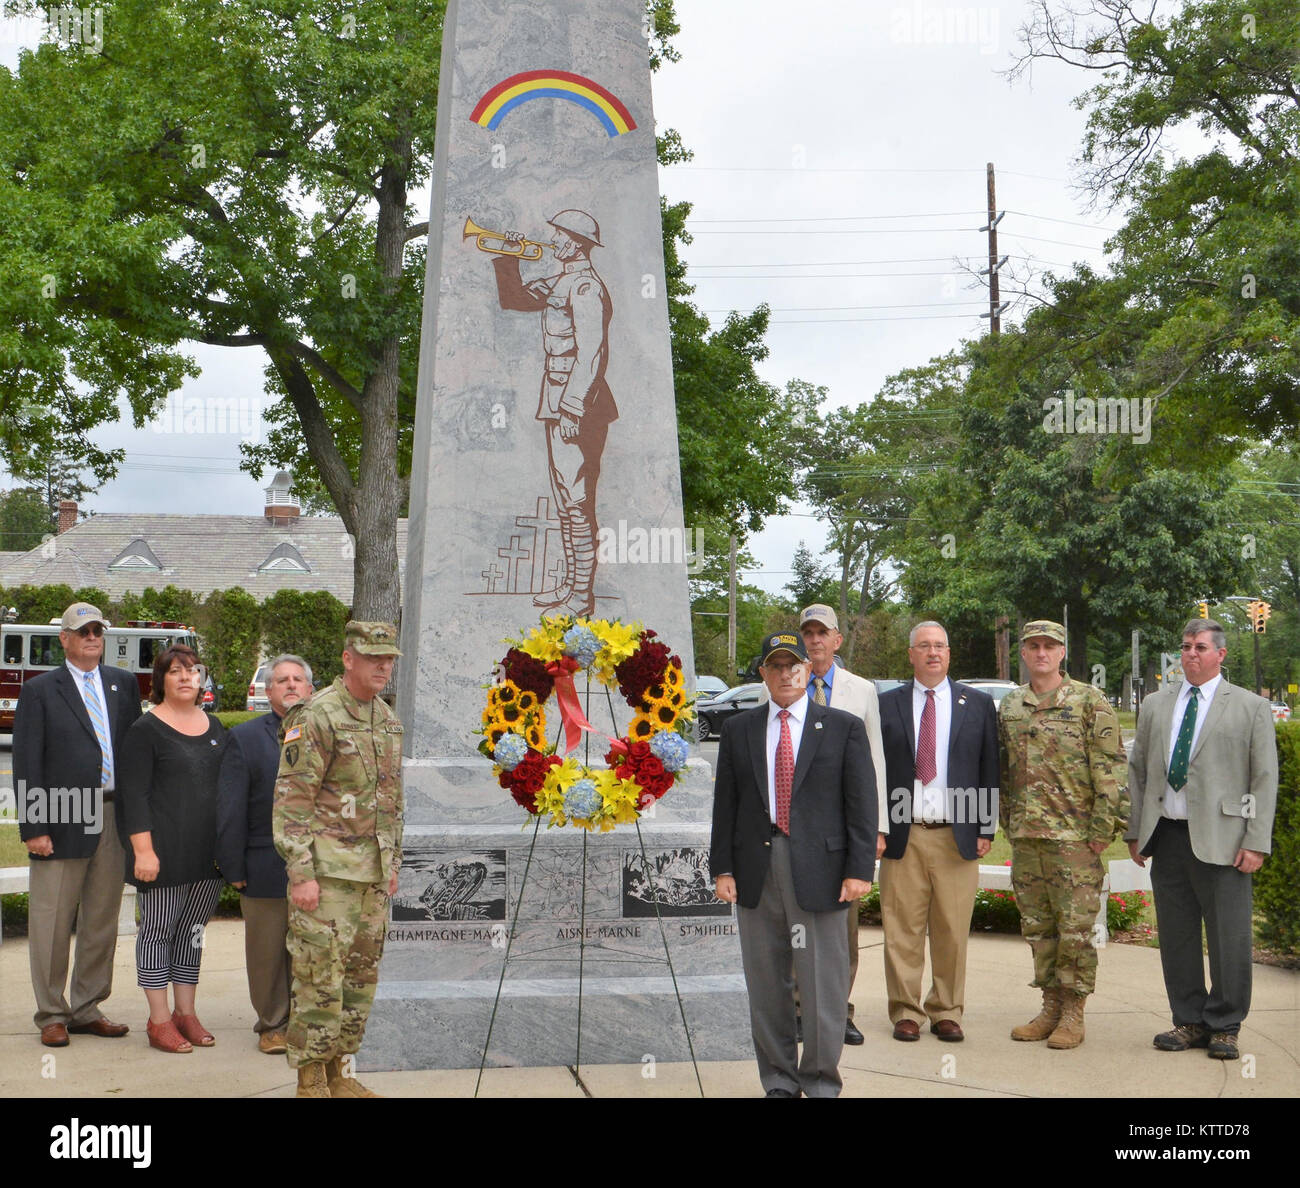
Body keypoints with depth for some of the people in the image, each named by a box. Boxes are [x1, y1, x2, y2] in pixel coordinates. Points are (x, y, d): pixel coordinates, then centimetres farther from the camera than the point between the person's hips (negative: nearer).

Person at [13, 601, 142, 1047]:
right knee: (52, 922, 1)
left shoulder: (124, 684, 12)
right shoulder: (40, 691, 0)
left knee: (102, 920, 11)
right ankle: (52, 1015, 14)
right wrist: (33, 827, -11)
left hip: (114, 816, 4)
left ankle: (88, 1010, 22)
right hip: (63, 822, -4)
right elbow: (26, 766, -4)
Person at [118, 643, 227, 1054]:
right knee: (158, 929, 1)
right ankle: (159, 1020, 8)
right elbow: (134, 795, -9)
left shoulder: (214, 727, 13)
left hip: (208, 851, 6)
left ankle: (186, 1013, 20)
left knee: (193, 928, 11)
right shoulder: (146, 730, -5)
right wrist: (143, 850, -16)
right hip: (165, 849, -6)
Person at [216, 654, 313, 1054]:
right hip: (266, 868, -1)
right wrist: (233, 867, -4)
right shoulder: (244, 738, 4)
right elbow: (230, 810, 1)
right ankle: (273, 1025, 23)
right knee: (268, 953, 8)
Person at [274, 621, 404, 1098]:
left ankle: (339, 1072, 22)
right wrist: (301, 874, -19)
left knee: (361, 974, 11)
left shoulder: (387, 719, 12)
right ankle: (311, 1081, 7)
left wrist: (392, 864, 19)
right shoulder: (316, 718, -13)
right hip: (327, 866, -8)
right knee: (320, 974, -4)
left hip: (372, 870, 8)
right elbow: (291, 801, -15)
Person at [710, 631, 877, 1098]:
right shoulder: (738, 729, 10)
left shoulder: (844, 727, 4)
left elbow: (862, 803, 1)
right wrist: (722, 868, 3)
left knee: (823, 983, 0)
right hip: (755, 874, 3)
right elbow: (725, 804, 10)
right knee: (766, 984, 9)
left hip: (819, 870, -2)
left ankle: (821, 1081, 14)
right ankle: (779, 1080, 22)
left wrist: (859, 869, -6)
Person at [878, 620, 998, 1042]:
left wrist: (986, 829, 2)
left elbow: (990, 769, 8)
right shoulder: (887, 704, 7)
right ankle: (906, 1012, 13)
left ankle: (947, 1013, 17)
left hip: (957, 837, 0)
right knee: (902, 931, 2)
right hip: (902, 837, 0)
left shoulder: (978, 704, 9)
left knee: (952, 932, 4)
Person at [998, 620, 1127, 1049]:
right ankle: (1051, 1007, 21)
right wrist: (1008, 821, 13)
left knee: (1075, 928, -2)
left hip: (1074, 835, -5)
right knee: (1037, 927, 10)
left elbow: (1109, 768, -6)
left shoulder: (1089, 702, -3)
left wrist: (1103, 828, -11)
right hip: (1025, 836, 5)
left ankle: (1073, 1014, 8)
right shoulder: (1009, 707, 12)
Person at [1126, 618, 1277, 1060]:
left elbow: (1265, 779, -1)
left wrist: (1256, 842, -8)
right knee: (1176, 937, 8)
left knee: (1229, 939, -1)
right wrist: (1136, 831, 10)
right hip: (1166, 837, 4)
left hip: (1220, 840, -4)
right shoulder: (1155, 706, 14)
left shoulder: (1251, 708, 3)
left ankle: (1224, 1027, 13)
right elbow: (1137, 771, 16)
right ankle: (1190, 1022, 20)